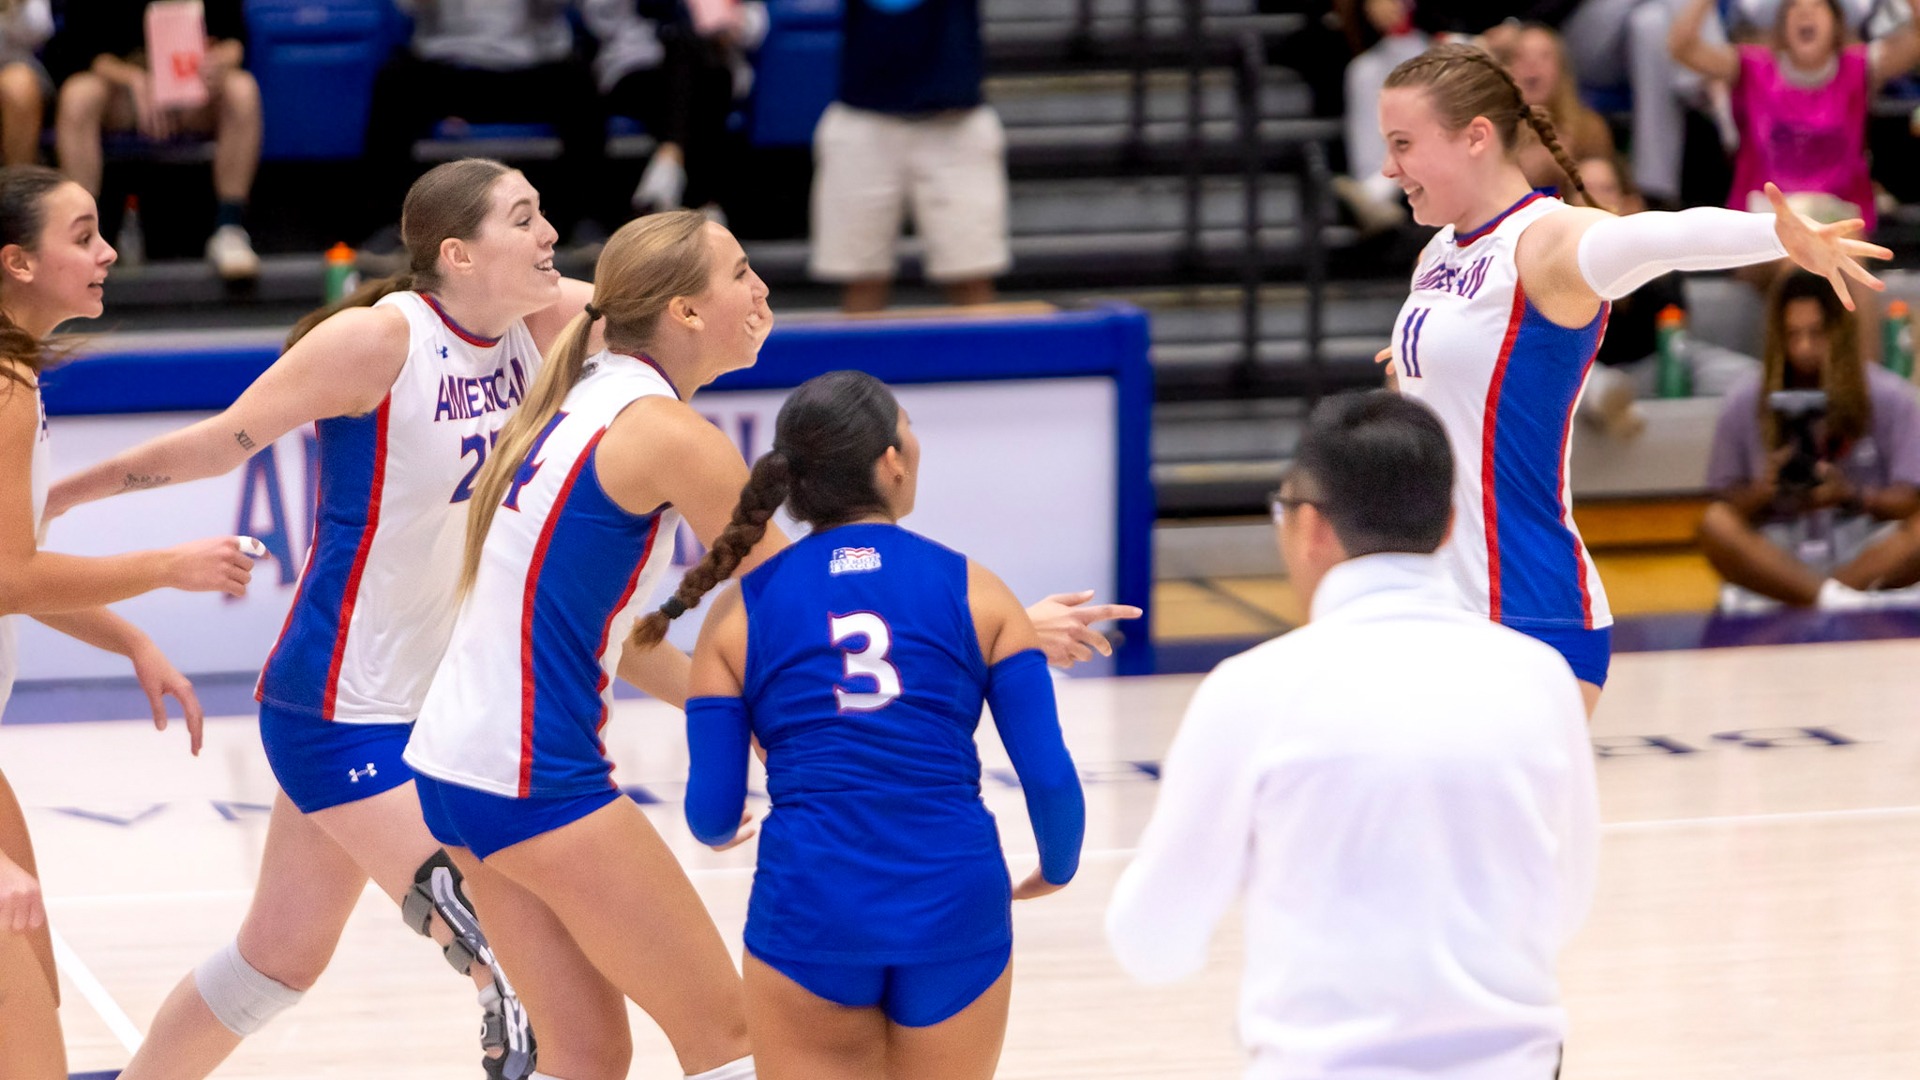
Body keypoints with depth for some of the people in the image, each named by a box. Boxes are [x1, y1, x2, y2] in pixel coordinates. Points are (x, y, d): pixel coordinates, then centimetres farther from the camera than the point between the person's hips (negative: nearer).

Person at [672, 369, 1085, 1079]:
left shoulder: (740, 613, 6)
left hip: (809, 907, 0)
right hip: (956, 907, 0)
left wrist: (717, 833, 30)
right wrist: (1057, 869, 22)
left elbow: (714, 816, 6)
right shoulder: (977, 592, 5)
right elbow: (1051, 778, 1)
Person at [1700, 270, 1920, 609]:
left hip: (1868, 555, 0)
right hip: (1779, 559, 0)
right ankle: (1837, 599, -42)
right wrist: (1762, 492, -17)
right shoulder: (1744, 406, 3)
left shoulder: (1891, 398, 1)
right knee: (1714, 524, -28)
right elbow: (1725, 506, 5)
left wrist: (1852, 496, -22)